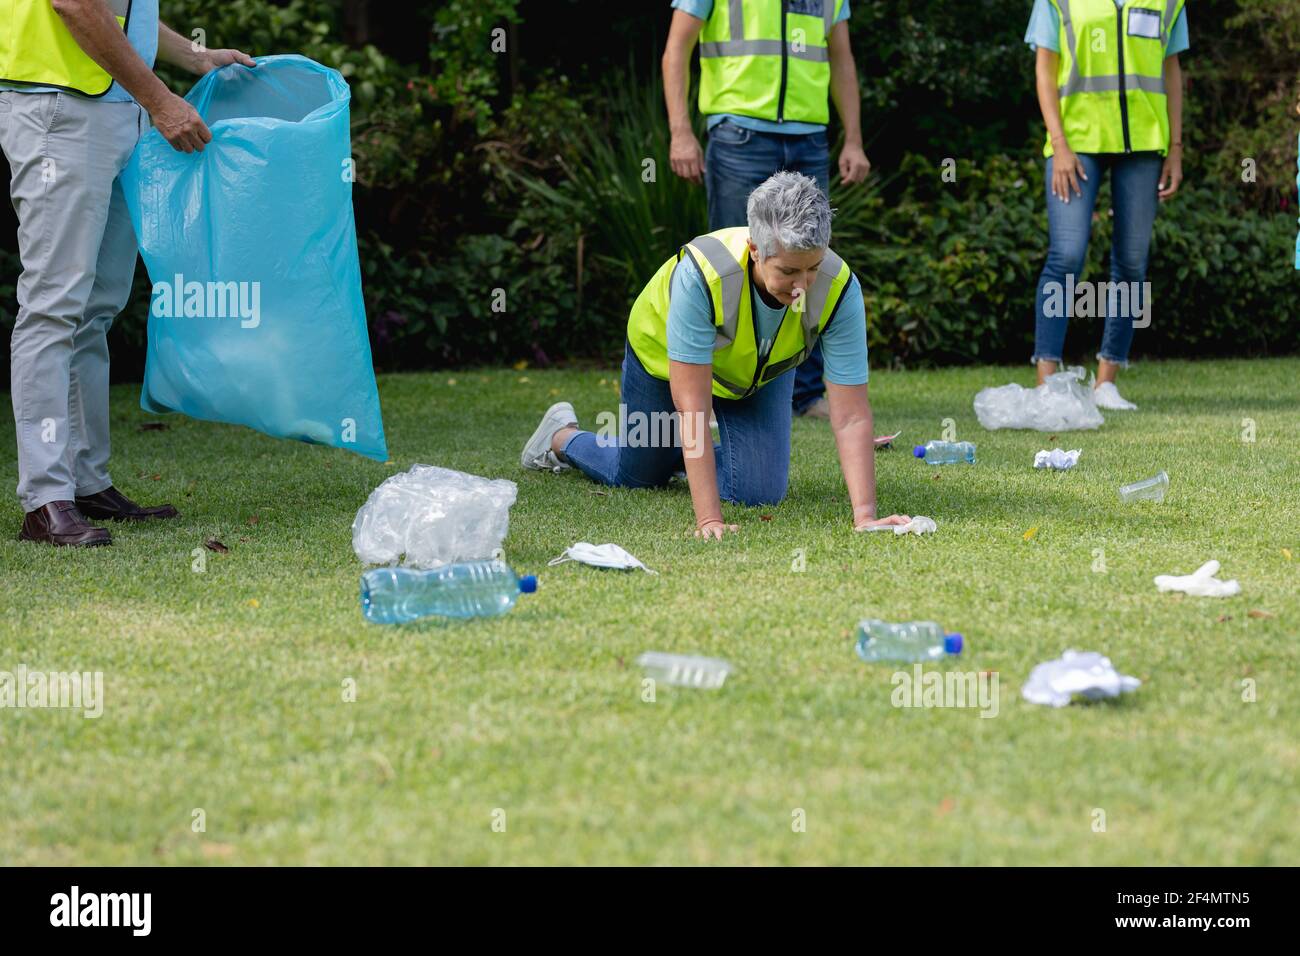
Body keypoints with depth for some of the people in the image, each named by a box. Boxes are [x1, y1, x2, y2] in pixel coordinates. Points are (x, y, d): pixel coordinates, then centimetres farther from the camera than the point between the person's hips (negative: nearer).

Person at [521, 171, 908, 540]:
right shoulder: (699, 274, -46)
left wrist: (865, 516, -46)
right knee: (637, 477, 14)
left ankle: (680, 454, 24)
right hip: (662, 357, -2)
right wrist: (708, 519, -48)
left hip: (762, 372, 3)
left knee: (762, 492, -7)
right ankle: (562, 436, 47)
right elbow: (693, 406, -44)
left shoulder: (839, 288, -37)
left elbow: (851, 416, -36)